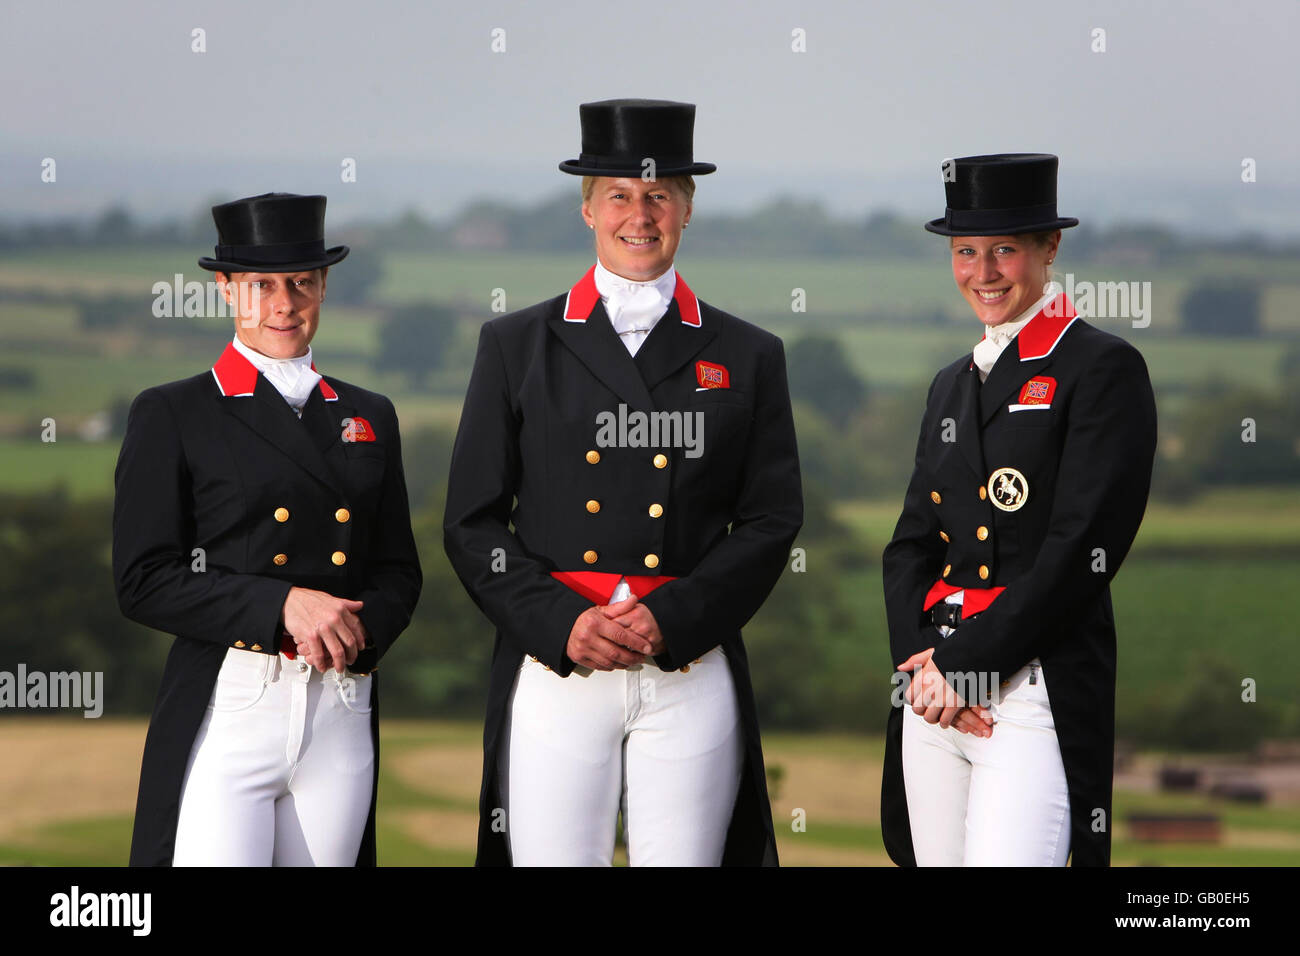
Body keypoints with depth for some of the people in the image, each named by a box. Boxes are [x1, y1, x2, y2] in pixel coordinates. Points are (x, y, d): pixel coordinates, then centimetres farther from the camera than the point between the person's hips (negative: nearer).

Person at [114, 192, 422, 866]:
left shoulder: (369, 418, 17)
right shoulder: (172, 417, 3)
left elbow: (398, 573, 18)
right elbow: (143, 582, -4)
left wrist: (357, 632, -5)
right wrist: (280, 604, -14)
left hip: (342, 719, 4)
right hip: (227, 710, -4)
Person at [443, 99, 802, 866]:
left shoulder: (748, 358, 11)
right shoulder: (516, 349, 10)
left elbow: (771, 523, 6)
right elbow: (473, 523, 6)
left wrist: (673, 619, -8)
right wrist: (563, 623, -9)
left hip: (691, 678, 0)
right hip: (554, 676, 0)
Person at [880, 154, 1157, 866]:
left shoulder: (1104, 370, -4)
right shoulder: (952, 386, 18)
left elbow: (1081, 549, -11)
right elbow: (911, 544, 16)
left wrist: (961, 659, -13)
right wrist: (921, 663, -3)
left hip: (1040, 693, -7)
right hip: (934, 699, 7)